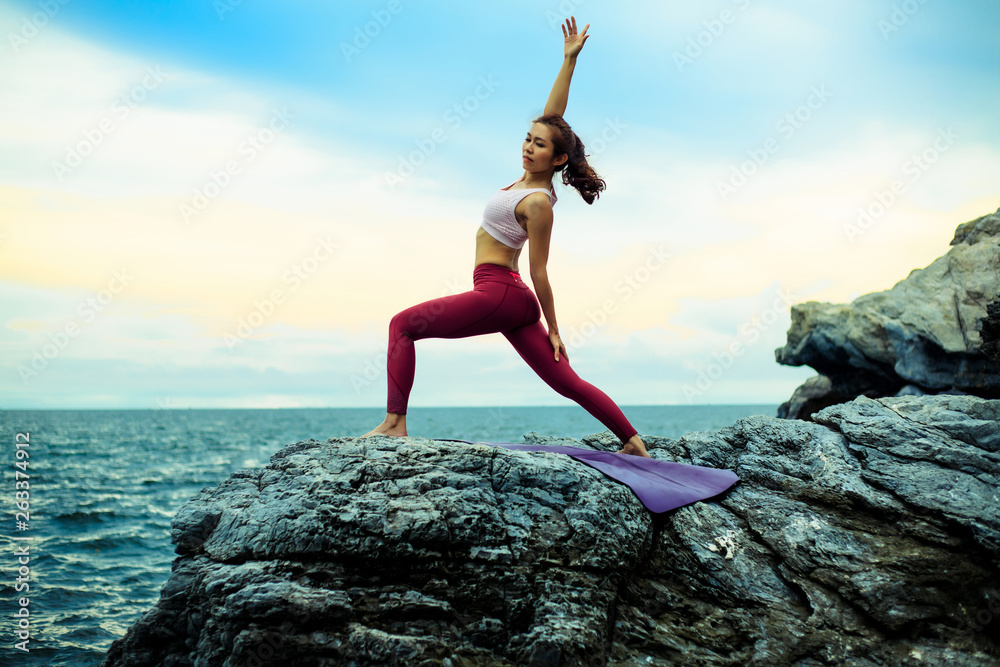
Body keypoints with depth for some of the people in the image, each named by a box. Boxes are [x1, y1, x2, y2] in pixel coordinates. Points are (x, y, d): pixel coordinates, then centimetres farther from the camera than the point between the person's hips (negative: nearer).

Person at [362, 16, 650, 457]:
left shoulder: (538, 202, -15)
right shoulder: (531, 178, 6)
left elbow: (539, 272, -13)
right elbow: (553, 115, 9)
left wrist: (553, 329, -9)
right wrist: (569, 60, 7)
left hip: (499, 294, -9)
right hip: (512, 300, 9)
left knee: (403, 324, -4)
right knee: (565, 381, 9)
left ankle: (394, 423, -10)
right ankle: (633, 441, 7)